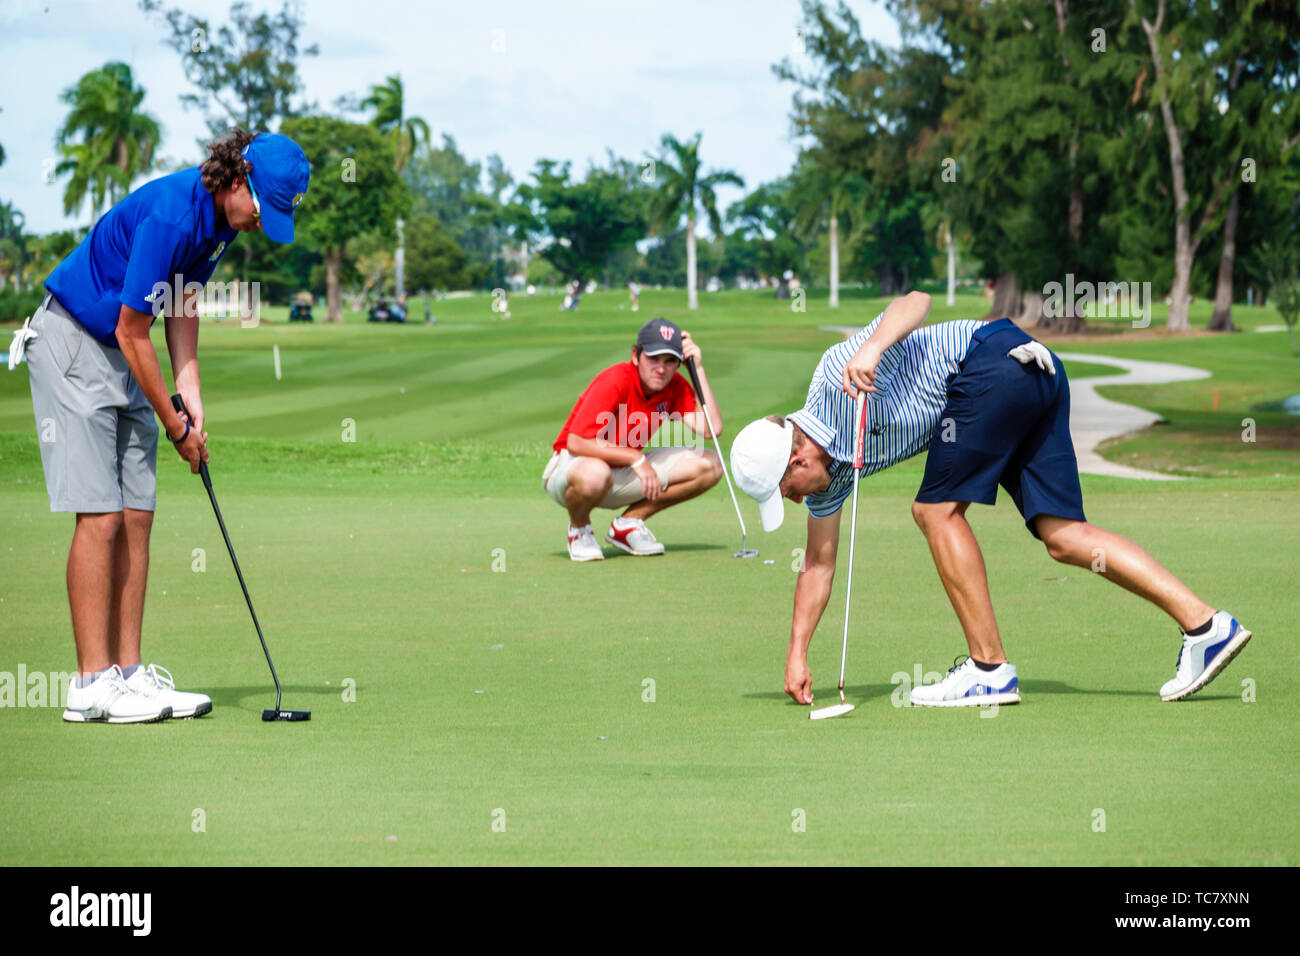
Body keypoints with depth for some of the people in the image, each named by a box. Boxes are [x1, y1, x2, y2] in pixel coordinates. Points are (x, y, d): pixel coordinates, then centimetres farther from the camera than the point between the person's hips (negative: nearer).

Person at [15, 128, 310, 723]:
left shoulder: (221, 217, 0)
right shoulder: (170, 215, -27)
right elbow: (131, 333, -21)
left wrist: (189, 388, 1)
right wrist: (175, 426, -12)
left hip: (123, 357, 9)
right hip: (72, 344, -9)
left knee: (136, 517, 3)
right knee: (99, 517, -13)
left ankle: (128, 674, 4)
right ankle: (92, 684, -12)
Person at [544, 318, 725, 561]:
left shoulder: (675, 386, -6)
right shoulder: (613, 383, -25)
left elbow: (710, 429, -19)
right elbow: (576, 442, -30)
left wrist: (698, 368, -20)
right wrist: (636, 458, -29)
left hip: (624, 475, 6)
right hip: (571, 465, -6)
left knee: (708, 466, -7)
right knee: (594, 475, -45)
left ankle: (628, 523, 6)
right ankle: (579, 528, -7)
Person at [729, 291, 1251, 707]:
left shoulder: (836, 375, -12)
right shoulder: (829, 474, 12)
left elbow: (918, 299, -15)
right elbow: (818, 564, 19)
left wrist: (873, 346, -34)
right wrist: (796, 653, 16)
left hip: (999, 358, -9)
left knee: (937, 510, -6)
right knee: (1062, 536, 0)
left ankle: (990, 668, -4)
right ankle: (1204, 623, -6)